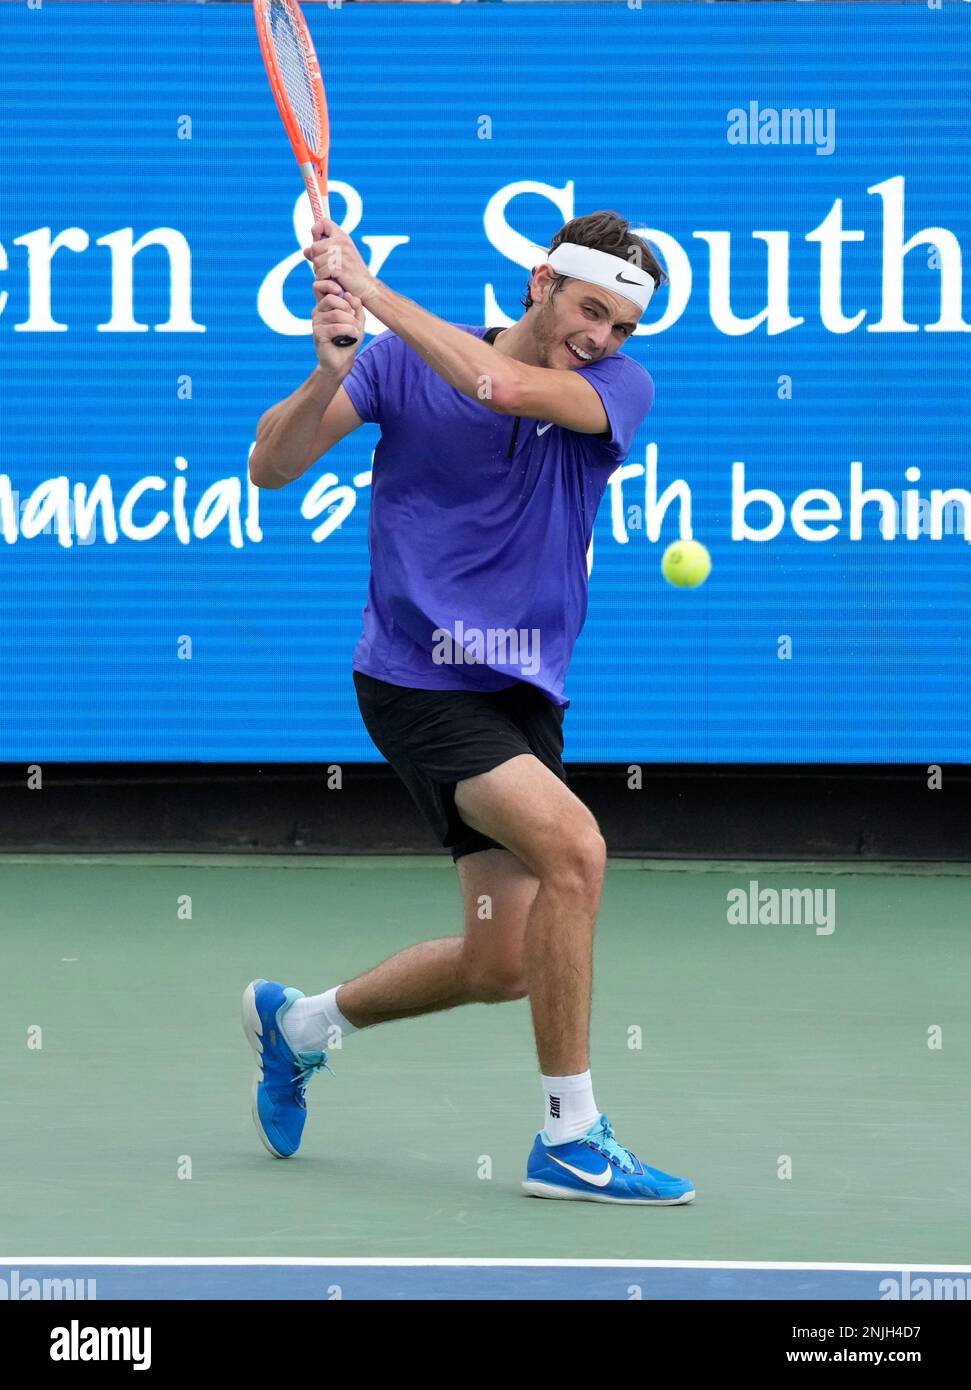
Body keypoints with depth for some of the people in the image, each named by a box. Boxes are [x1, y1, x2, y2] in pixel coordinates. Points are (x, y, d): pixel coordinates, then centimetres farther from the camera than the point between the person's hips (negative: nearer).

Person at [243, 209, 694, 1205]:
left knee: (500, 966, 7)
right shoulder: (403, 361, -5)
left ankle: (297, 1021, 35)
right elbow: (271, 468, -7)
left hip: (522, 694, 5)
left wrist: (374, 292, -22)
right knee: (573, 845, -27)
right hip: (416, 682, -5)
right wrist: (332, 373, -24)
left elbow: (506, 387, -24)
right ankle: (570, 1139, -18)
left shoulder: (620, 388, -4)